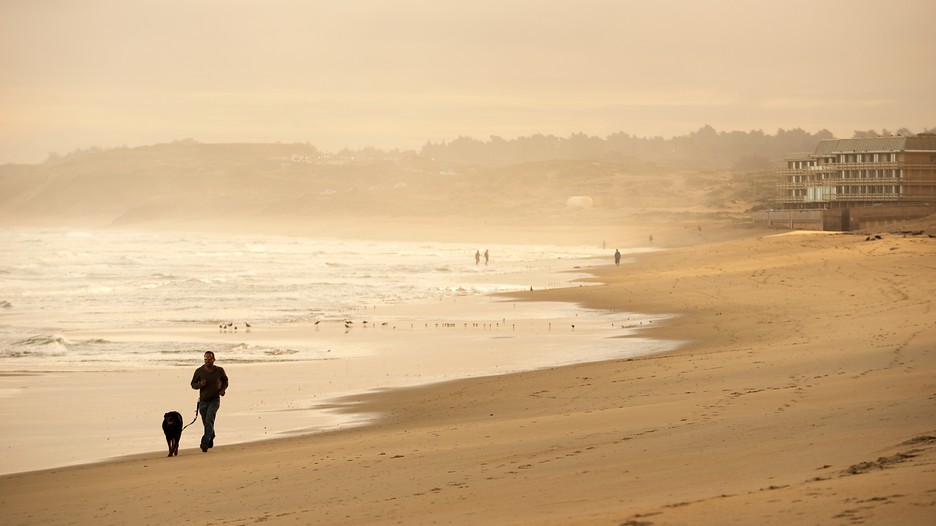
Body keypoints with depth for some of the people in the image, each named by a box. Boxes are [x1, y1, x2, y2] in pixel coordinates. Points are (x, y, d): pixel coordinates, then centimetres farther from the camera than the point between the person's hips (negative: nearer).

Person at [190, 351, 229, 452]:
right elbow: (193, 384, 3)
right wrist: (200, 384, -19)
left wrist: (223, 389, -6)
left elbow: (225, 381, 14)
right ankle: (211, 437, 44)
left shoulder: (219, 371, -5)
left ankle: (205, 443, -27)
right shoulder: (199, 371, -6)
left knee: (209, 421, -20)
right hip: (203, 401, 2)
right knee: (207, 423, 14)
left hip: (214, 400, -2)